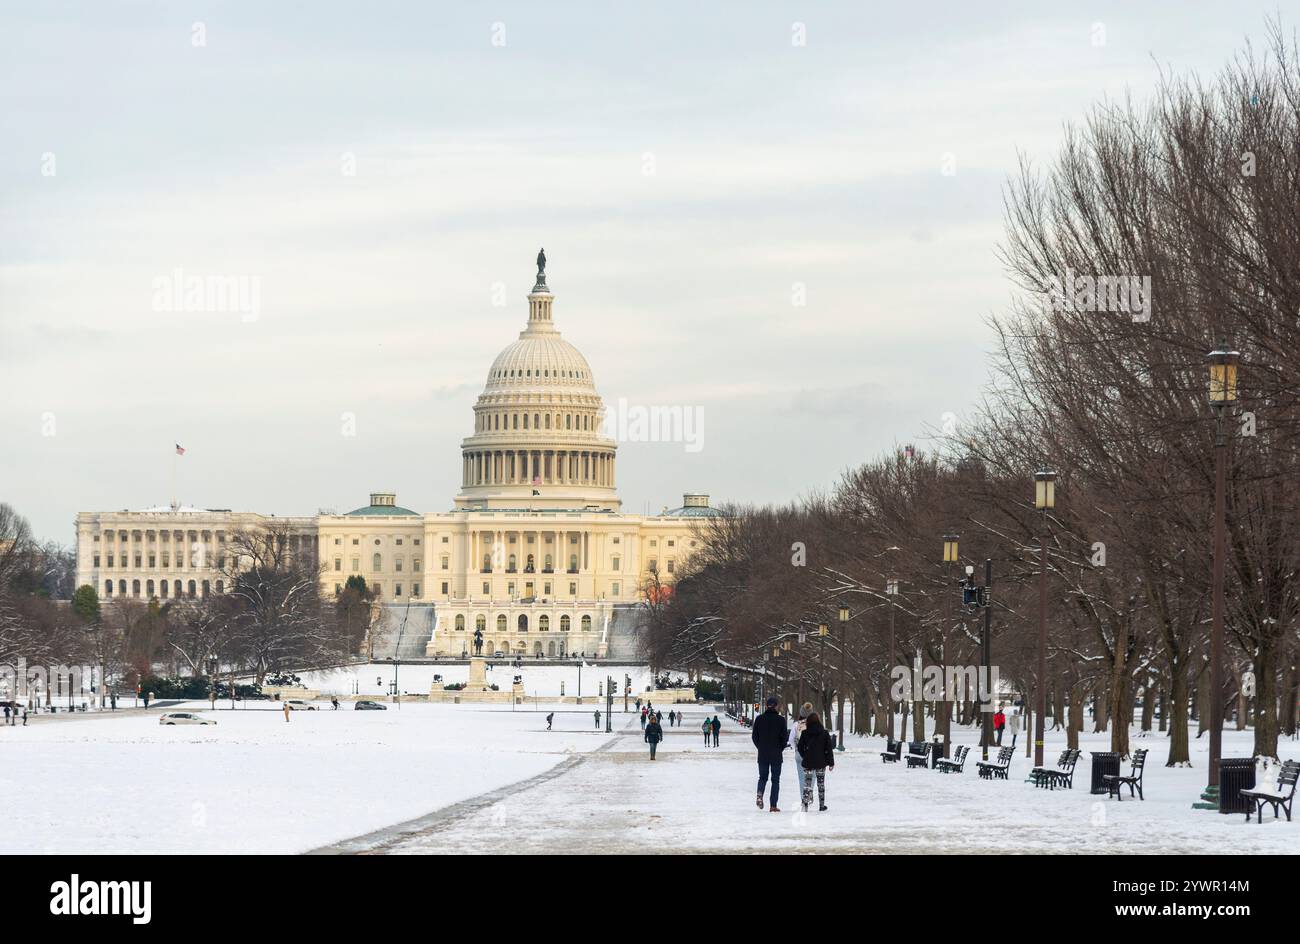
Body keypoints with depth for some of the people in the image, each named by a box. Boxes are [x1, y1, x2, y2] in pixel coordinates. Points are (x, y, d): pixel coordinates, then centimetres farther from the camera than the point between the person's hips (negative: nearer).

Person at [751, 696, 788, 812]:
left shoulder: (759, 719, -3)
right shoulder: (780, 720, -9)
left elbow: (754, 736, 1)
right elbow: (784, 737, -8)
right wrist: (780, 748, 10)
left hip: (762, 754, 2)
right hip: (776, 755, -2)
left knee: (763, 777, 16)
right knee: (775, 779, 8)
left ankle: (760, 794, -14)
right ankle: (773, 805, 6)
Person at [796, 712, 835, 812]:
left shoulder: (805, 733, -7)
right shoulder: (824, 733, -5)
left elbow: (800, 747, -1)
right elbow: (829, 749, -2)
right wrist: (831, 763, 5)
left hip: (808, 762, -1)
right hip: (821, 762, 1)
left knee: (807, 783, 6)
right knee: (821, 784, 11)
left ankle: (805, 803, -9)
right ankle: (821, 806, 14)